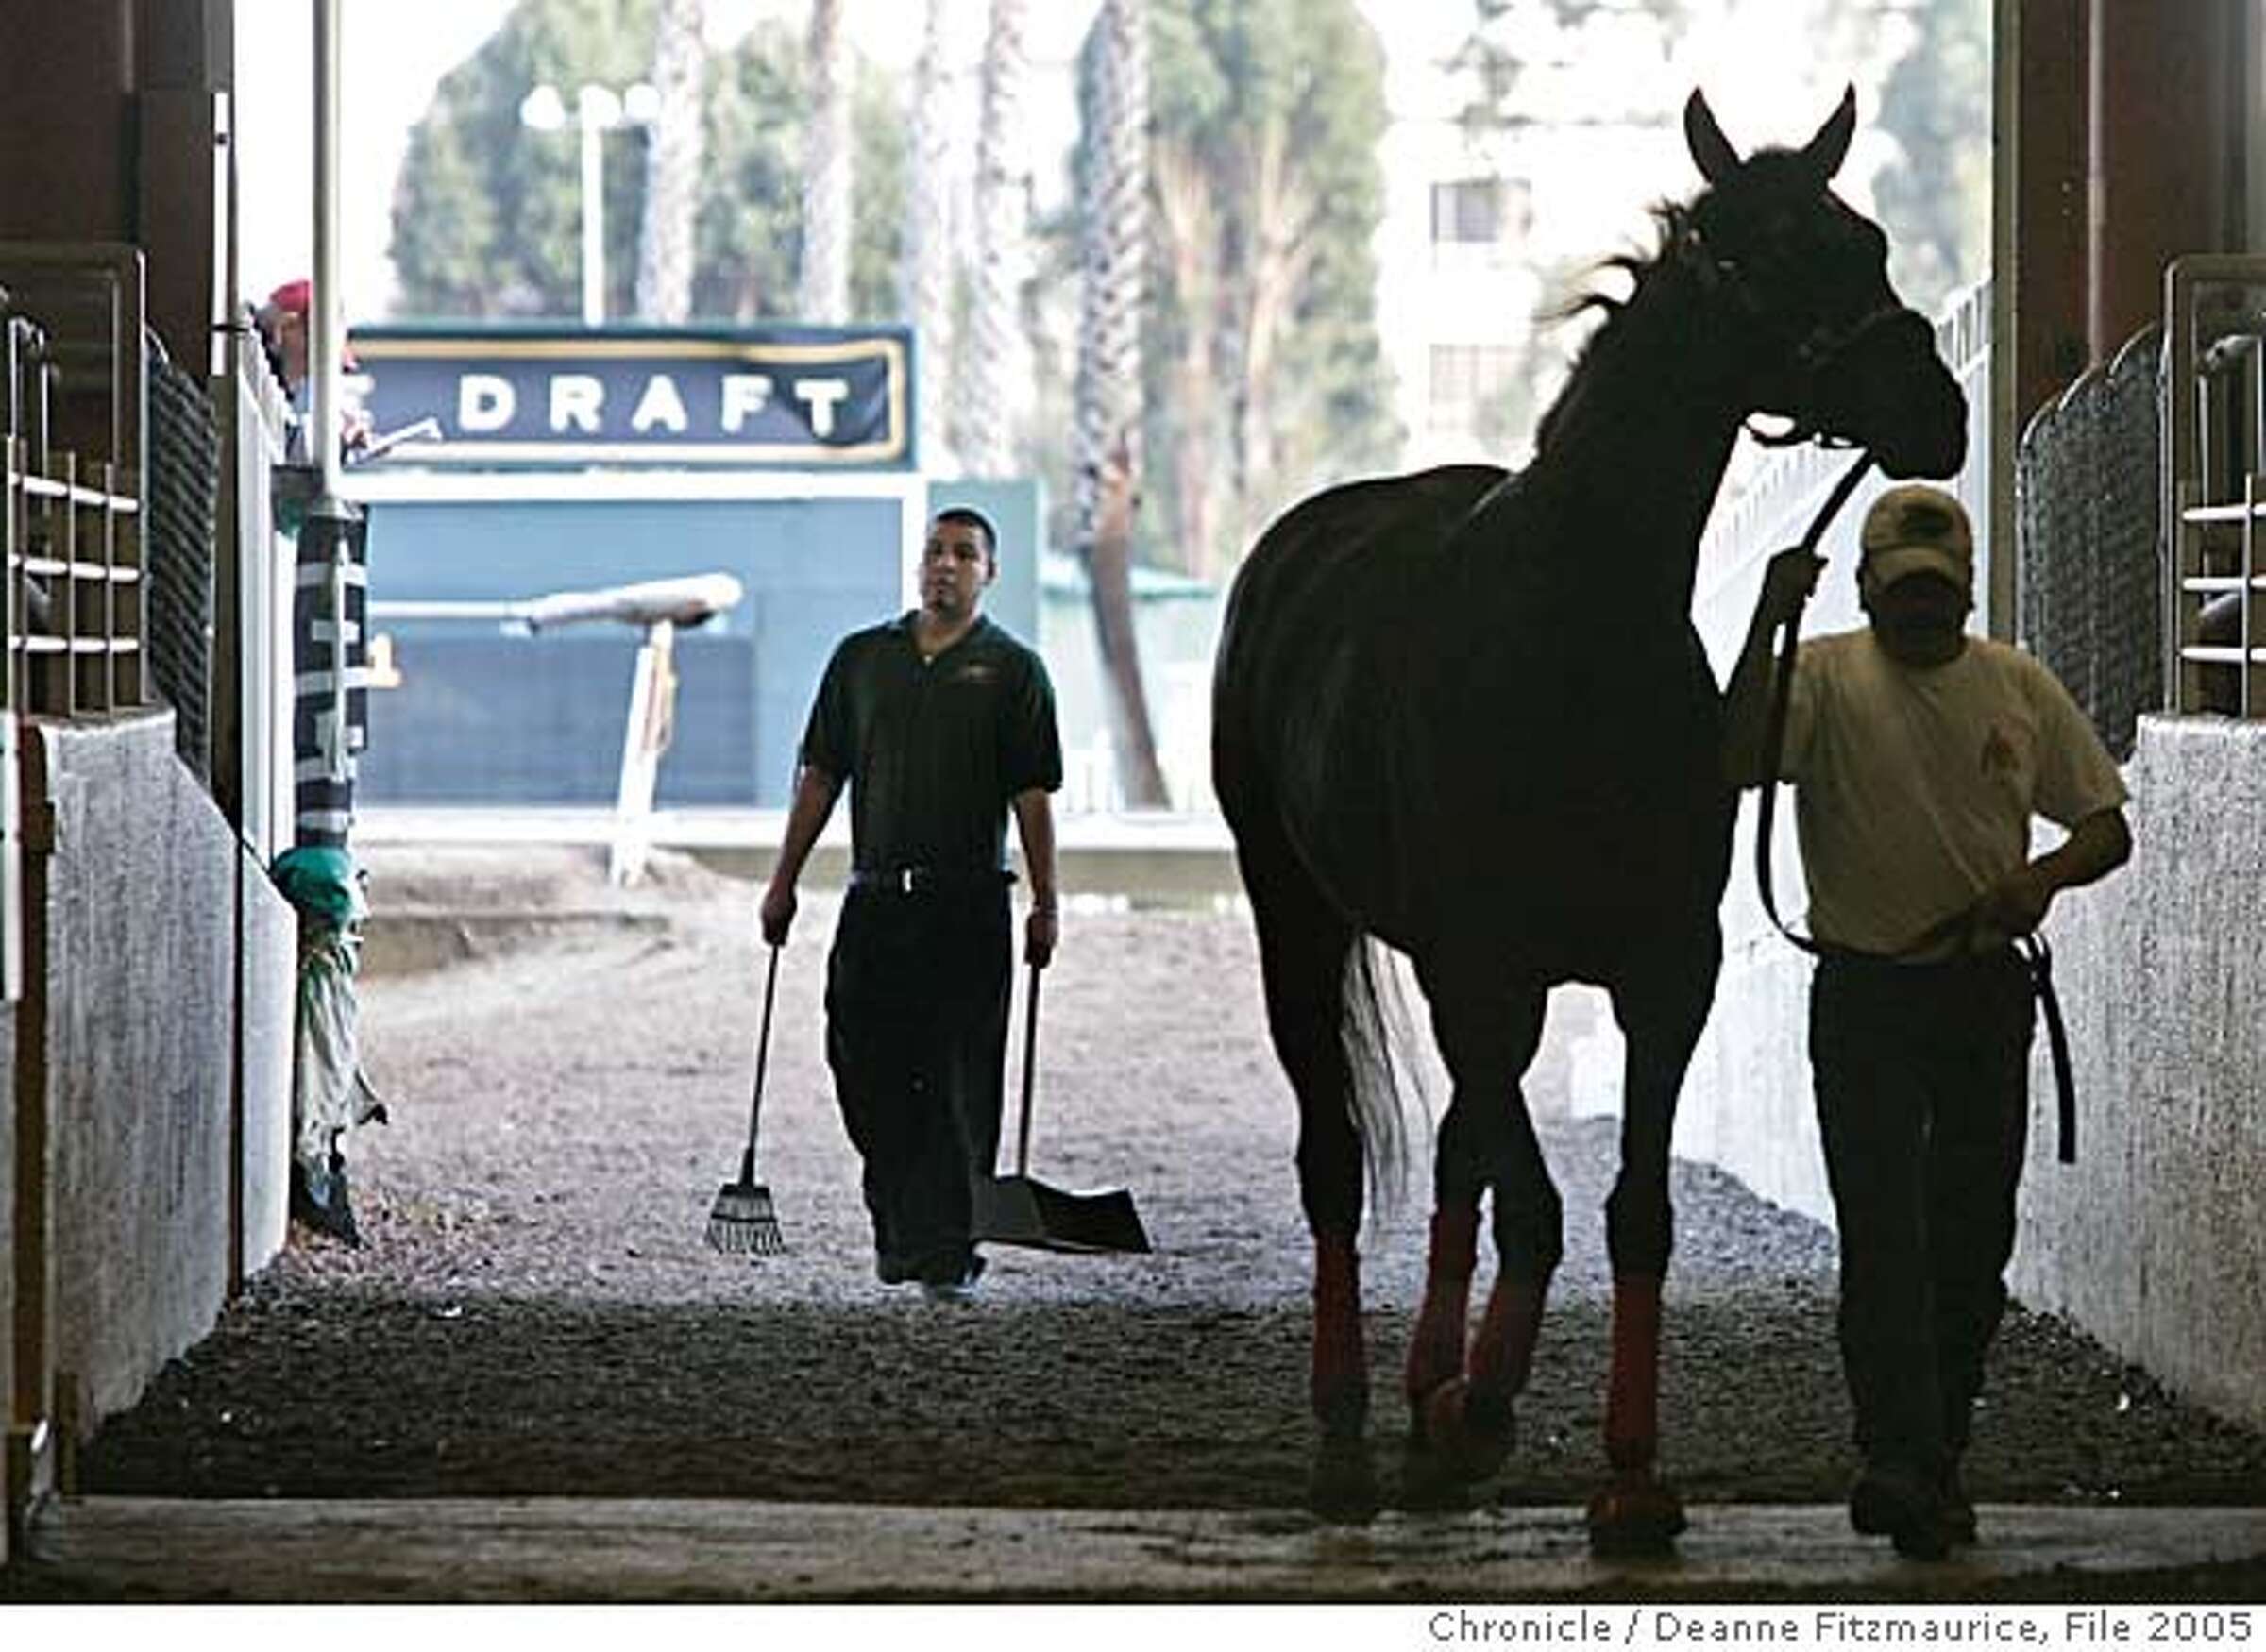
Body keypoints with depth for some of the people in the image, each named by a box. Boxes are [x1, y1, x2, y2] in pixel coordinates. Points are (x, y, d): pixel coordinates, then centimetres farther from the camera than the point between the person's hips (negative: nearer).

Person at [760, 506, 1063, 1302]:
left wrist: (1045, 905, -6)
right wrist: (785, 880, 8)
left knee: (957, 1084, -5)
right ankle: (898, 1227, 21)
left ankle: (944, 1252, -4)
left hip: (968, 907, -3)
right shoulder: (862, 658, 12)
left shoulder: (1012, 670, 3)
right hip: (875, 899, 3)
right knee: (864, 1068, 3)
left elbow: (1033, 796, 0)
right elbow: (821, 775, 13)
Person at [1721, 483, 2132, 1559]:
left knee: (1974, 1244, 8)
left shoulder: (2020, 686, 6)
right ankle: (1902, 1464, -16)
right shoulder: (1825, 678, -4)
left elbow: (2107, 822, 9)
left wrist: (2045, 877, -12)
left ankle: (1934, 1460, 20)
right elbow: (1732, 764, -21)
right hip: (1864, 994, -4)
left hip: (1987, 991, 4)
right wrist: (1765, 628, -30)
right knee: (1883, 1237, -11)